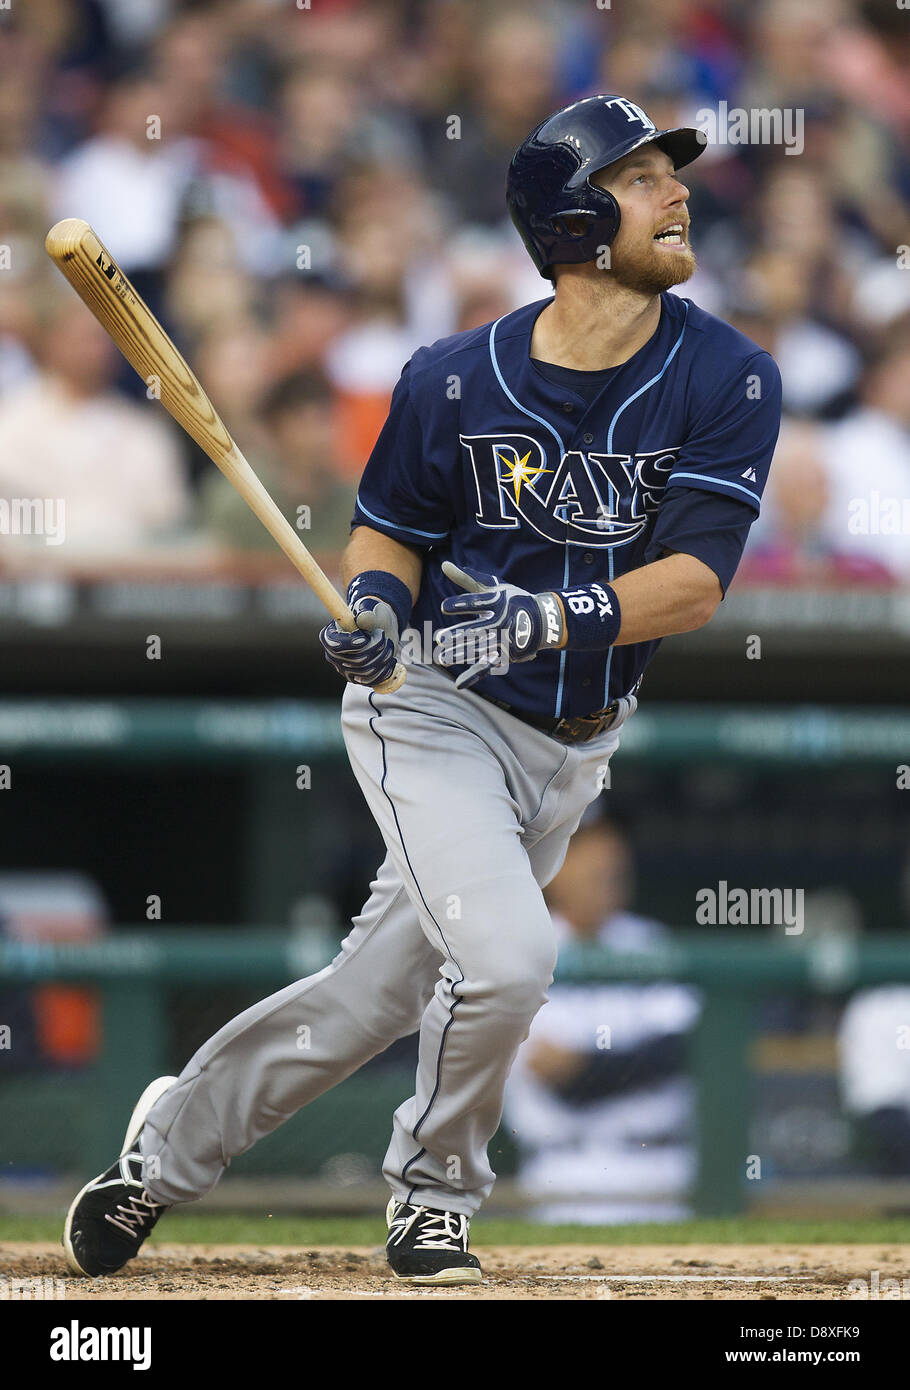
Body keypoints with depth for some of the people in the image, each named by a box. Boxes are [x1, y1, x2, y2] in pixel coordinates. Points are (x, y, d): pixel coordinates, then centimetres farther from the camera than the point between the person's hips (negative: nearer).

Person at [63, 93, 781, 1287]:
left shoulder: (729, 382, -11)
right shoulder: (458, 380, -12)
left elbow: (694, 585, -18)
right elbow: (387, 531, 3)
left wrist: (538, 622, -32)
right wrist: (374, 605, -19)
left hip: (566, 745, 3)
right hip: (437, 710, -3)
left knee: (372, 999, 9)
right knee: (505, 954, -23)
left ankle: (168, 1145, 31)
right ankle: (432, 1204, 3)